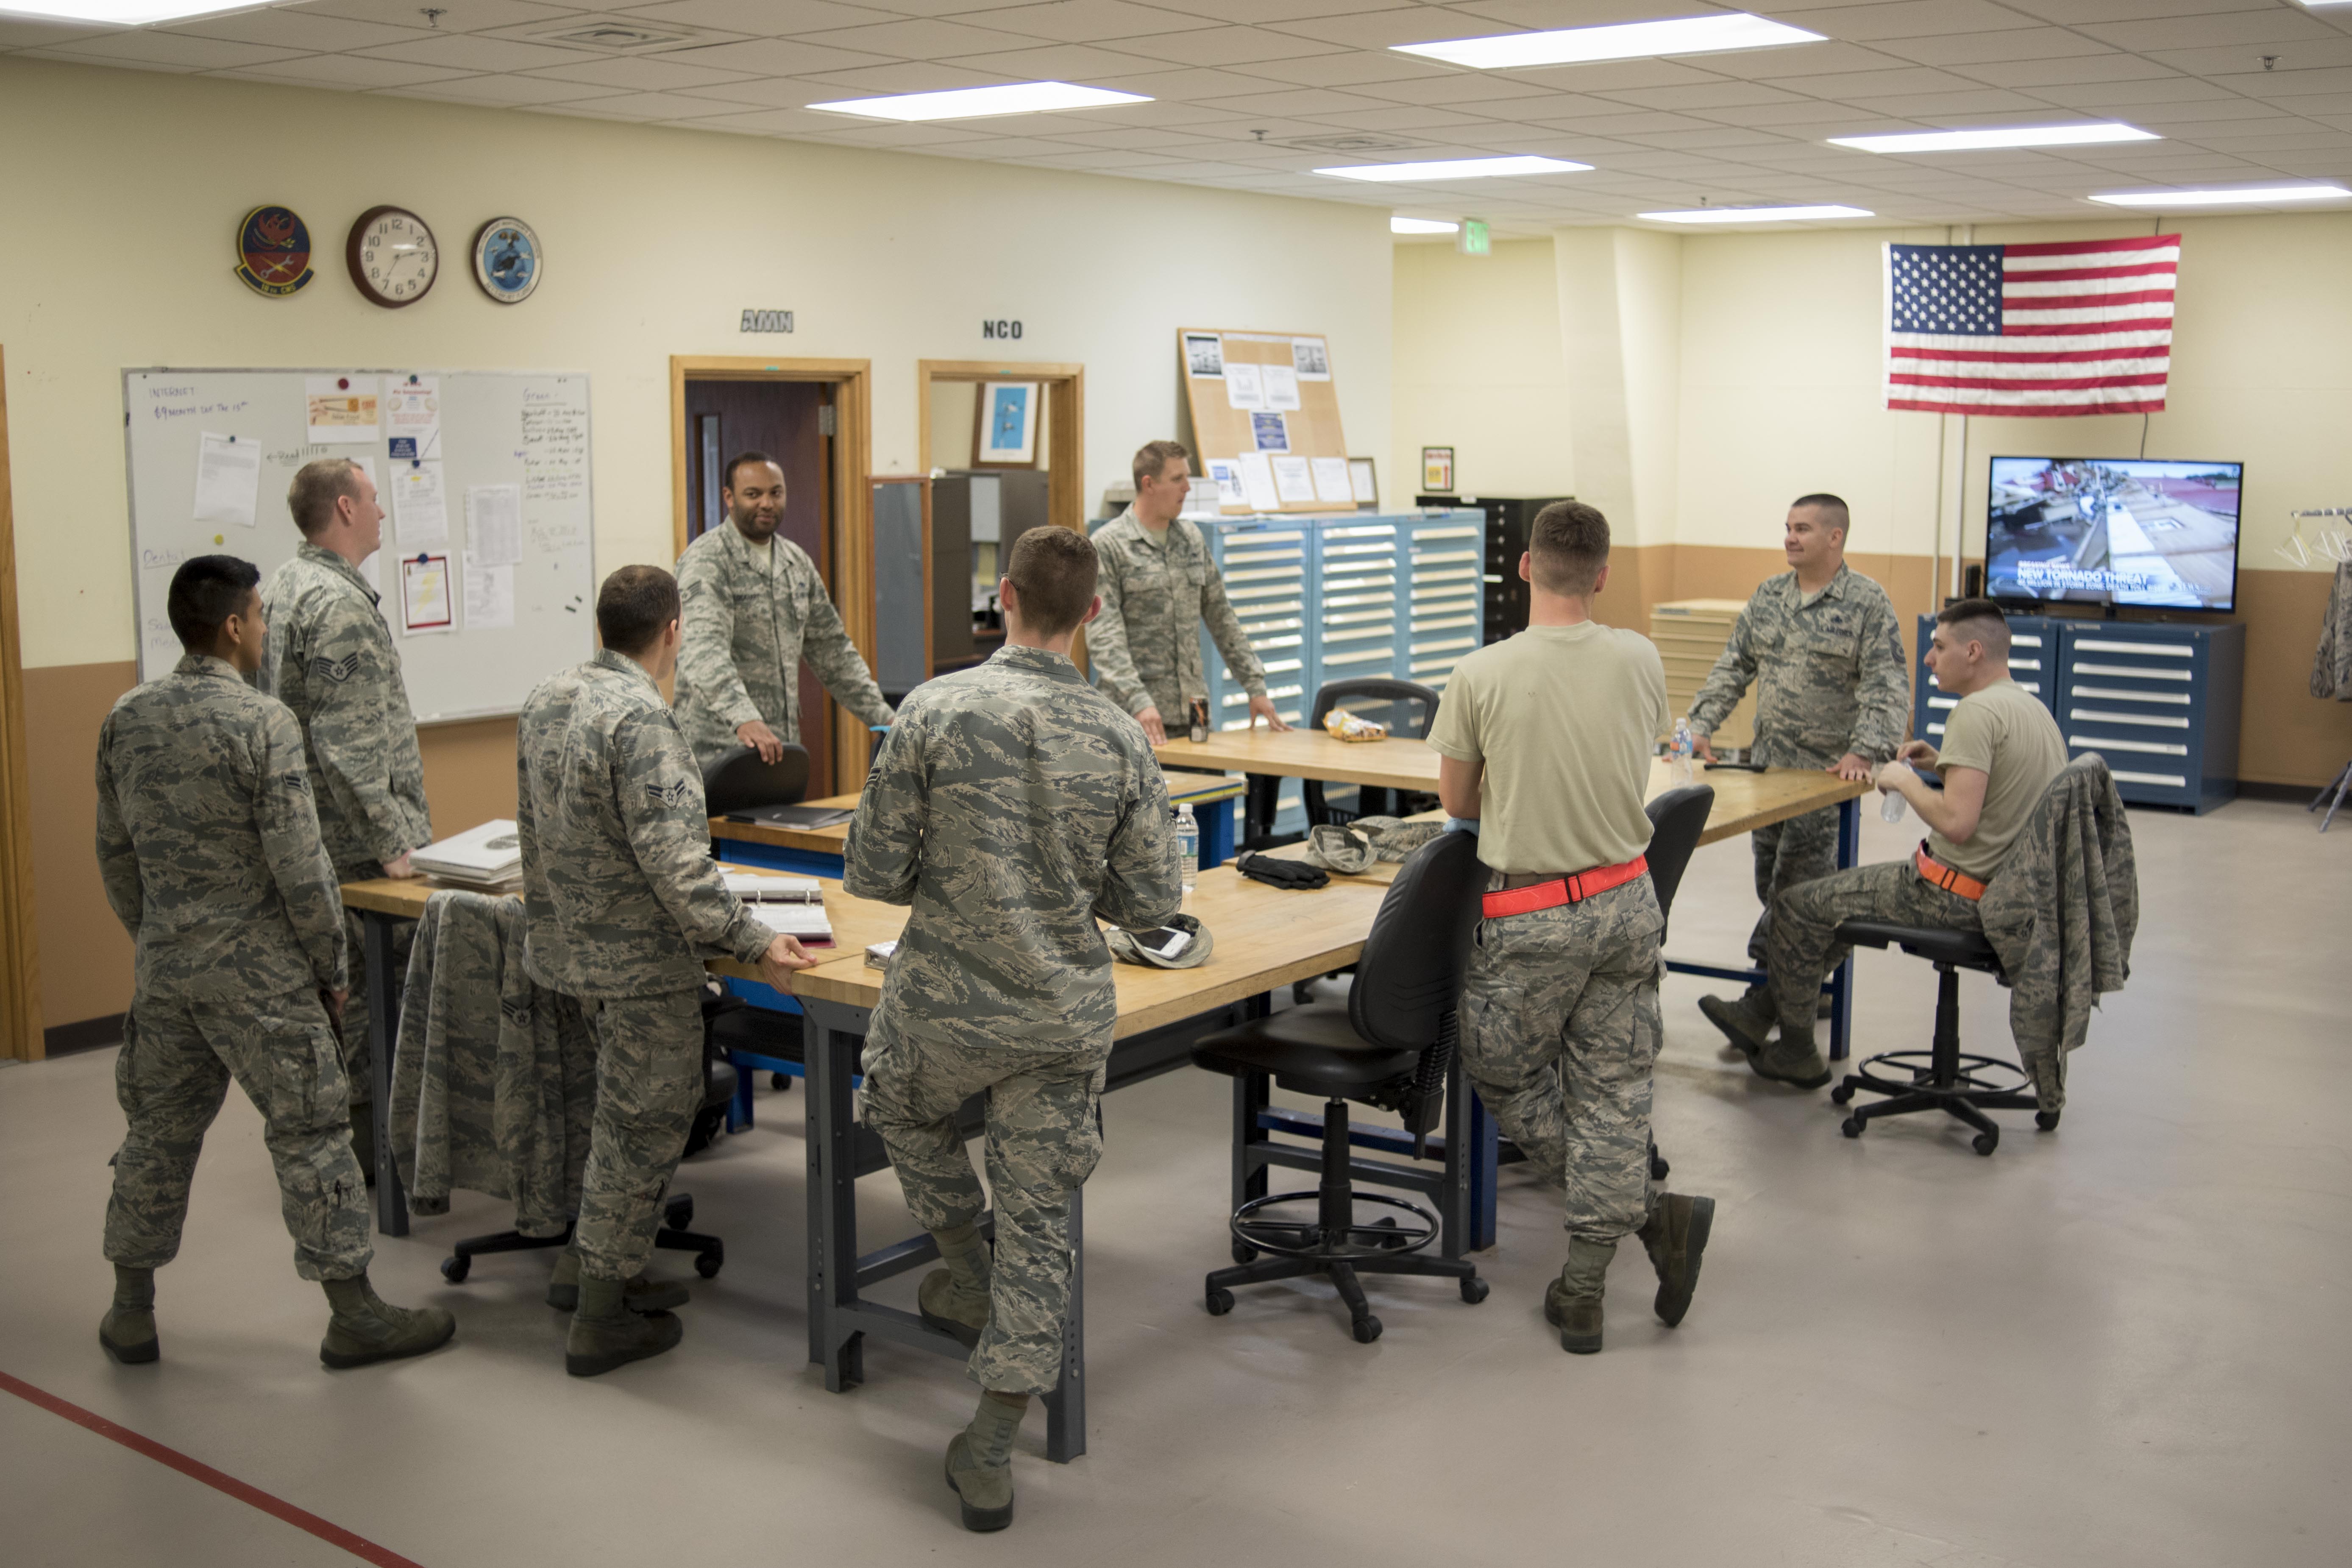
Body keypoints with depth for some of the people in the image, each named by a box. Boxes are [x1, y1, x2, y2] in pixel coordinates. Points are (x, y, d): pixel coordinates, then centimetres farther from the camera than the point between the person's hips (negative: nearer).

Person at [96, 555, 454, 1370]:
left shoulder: (126, 721, 4)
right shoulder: (263, 722, -16)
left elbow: (115, 854, 12)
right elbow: (298, 866, -17)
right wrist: (332, 967, -6)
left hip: (164, 966, 6)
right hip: (257, 972, -6)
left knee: (158, 1130, 17)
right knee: (309, 1133, 2)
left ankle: (131, 1313, 27)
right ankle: (354, 1315, 10)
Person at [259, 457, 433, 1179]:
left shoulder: (284, 585, 13)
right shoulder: (340, 605, -19)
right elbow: (348, 746, -24)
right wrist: (391, 843, -19)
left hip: (307, 838, 10)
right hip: (354, 845, -10)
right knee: (374, 988, -2)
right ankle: (371, 1150, 5)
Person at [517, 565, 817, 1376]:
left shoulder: (546, 699, 5)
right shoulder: (641, 718, -23)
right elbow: (675, 862, -28)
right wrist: (756, 941, -24)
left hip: (566, 942, 9)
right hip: (638, 960, -9)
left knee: (625, 1118, 23)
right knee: (644, 1128, 4)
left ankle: (611, 1276, 32)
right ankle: (601, 1320, 12)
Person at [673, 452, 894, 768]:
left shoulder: (797, 562, 14)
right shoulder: (705, 561, -10)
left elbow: (831, 649, 20)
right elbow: (704, 650, -25)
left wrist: (884, 717, 12)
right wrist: (744, 719, -41)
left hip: (784, 744, 6)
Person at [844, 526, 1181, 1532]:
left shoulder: (934, 711, -12)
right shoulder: (1120, 740, -6)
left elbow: (871, 873, -9)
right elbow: (1151, 905, -2)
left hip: (943, 1008, -1)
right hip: (1065, 1022, 2)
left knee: (903, 1106, 33)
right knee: (1038, 1224, 11)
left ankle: (967, 1280, 39)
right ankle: (990, 1459, 16)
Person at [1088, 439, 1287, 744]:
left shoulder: (1192, 539, 12)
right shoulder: (1107, 544, -6)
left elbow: (1222, 617, 17)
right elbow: (1104, 635, -14)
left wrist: (1256, 685, 11)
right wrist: (1138, 702, -25)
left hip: (1193, 708, 6)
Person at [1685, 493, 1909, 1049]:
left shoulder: (1868, 603, -7)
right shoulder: (1769, 595, 11)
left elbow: (1887, 688, -12)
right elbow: (1734, 666, 14)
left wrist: (1865, 752, -24)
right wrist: (1702, 724, 3)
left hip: (1829, 771, -6)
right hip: (1768, 762, 6)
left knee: (1795, 888, -9)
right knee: (1771, 879, 8)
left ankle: (1762, 1002, -10)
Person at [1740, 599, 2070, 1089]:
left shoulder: (1977, 711, -21)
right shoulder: (2033, 707, 10)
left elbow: (1957, 822, -29)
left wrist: (1905, 780, -12)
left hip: (1955, 893, -10)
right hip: (2007, 884, 10)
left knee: (1797, 907, 3)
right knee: (1843, 893, 27)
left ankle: (1796, 1052, 17)